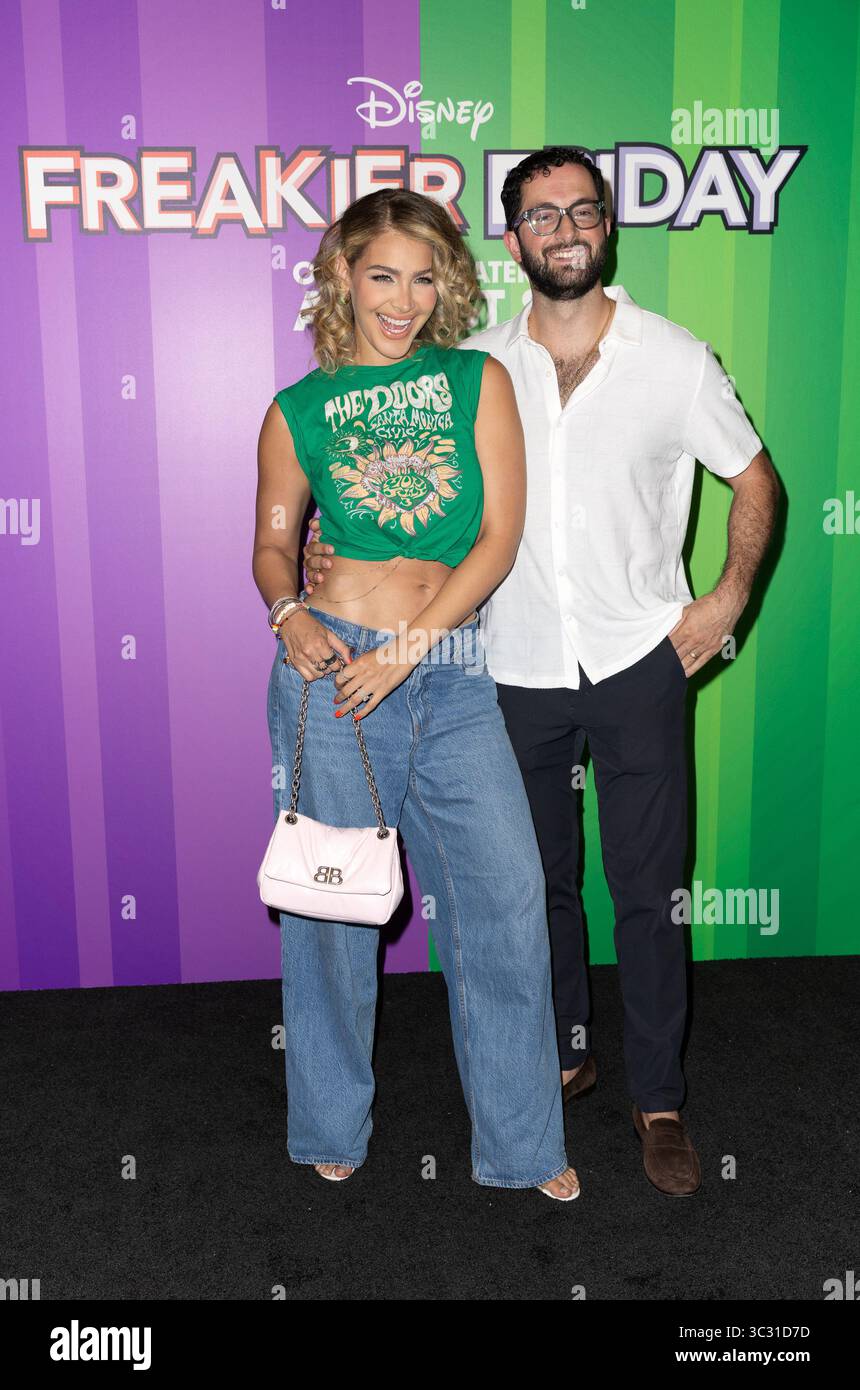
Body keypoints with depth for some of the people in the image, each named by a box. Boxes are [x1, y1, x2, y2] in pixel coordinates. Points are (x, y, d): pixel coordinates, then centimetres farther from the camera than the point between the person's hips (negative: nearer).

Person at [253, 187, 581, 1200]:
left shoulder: (479, 381, 7)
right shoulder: (298, 411, 6)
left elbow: (500, 537, -1)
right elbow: (272, 545, 13)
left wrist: (409, 646, -11)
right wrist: (289, 616, -10)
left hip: (451, 672, 1)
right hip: (333, 665, -1)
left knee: (509, 895, 0)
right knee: (334, 902, 6)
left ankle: (522, 1141, 21)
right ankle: (332, 1128, 30)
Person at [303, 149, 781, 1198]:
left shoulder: (673, 358, -2)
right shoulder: (476, 367, 3)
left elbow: (754, 478, 7)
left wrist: (727, 598, -5)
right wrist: (340, 549, -8)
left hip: (638, 662, -2)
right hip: (517, 668, 3)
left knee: (647, 889, 3)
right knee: (538, 879, 14)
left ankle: (658, 1099, 20)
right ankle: (565, 1053, 35)